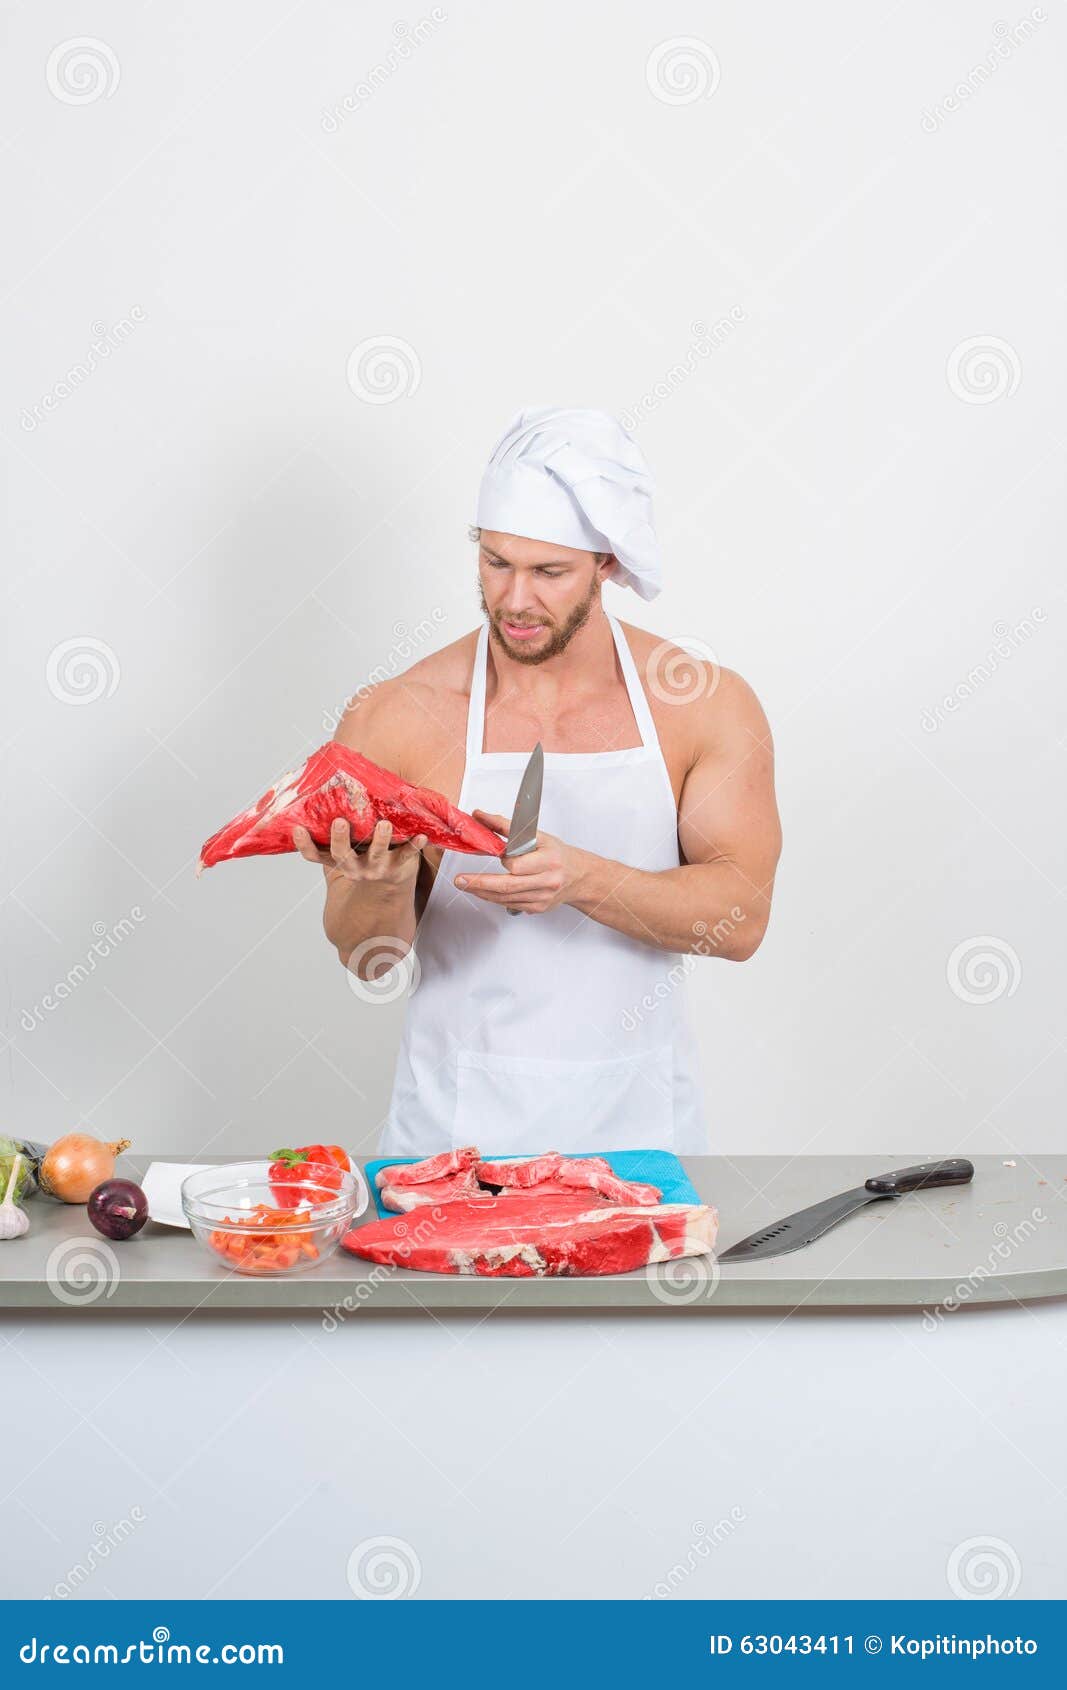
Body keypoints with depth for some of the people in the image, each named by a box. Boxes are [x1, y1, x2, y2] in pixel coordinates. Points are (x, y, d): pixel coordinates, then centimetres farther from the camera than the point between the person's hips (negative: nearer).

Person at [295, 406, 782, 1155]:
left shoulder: (708, 706, 1)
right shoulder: (395, 719, -3)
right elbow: (367, 957, 0)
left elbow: (740, 918, -7)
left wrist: (580, 879, -22)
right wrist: (381, 890, -22)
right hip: (457, 1126, -1)